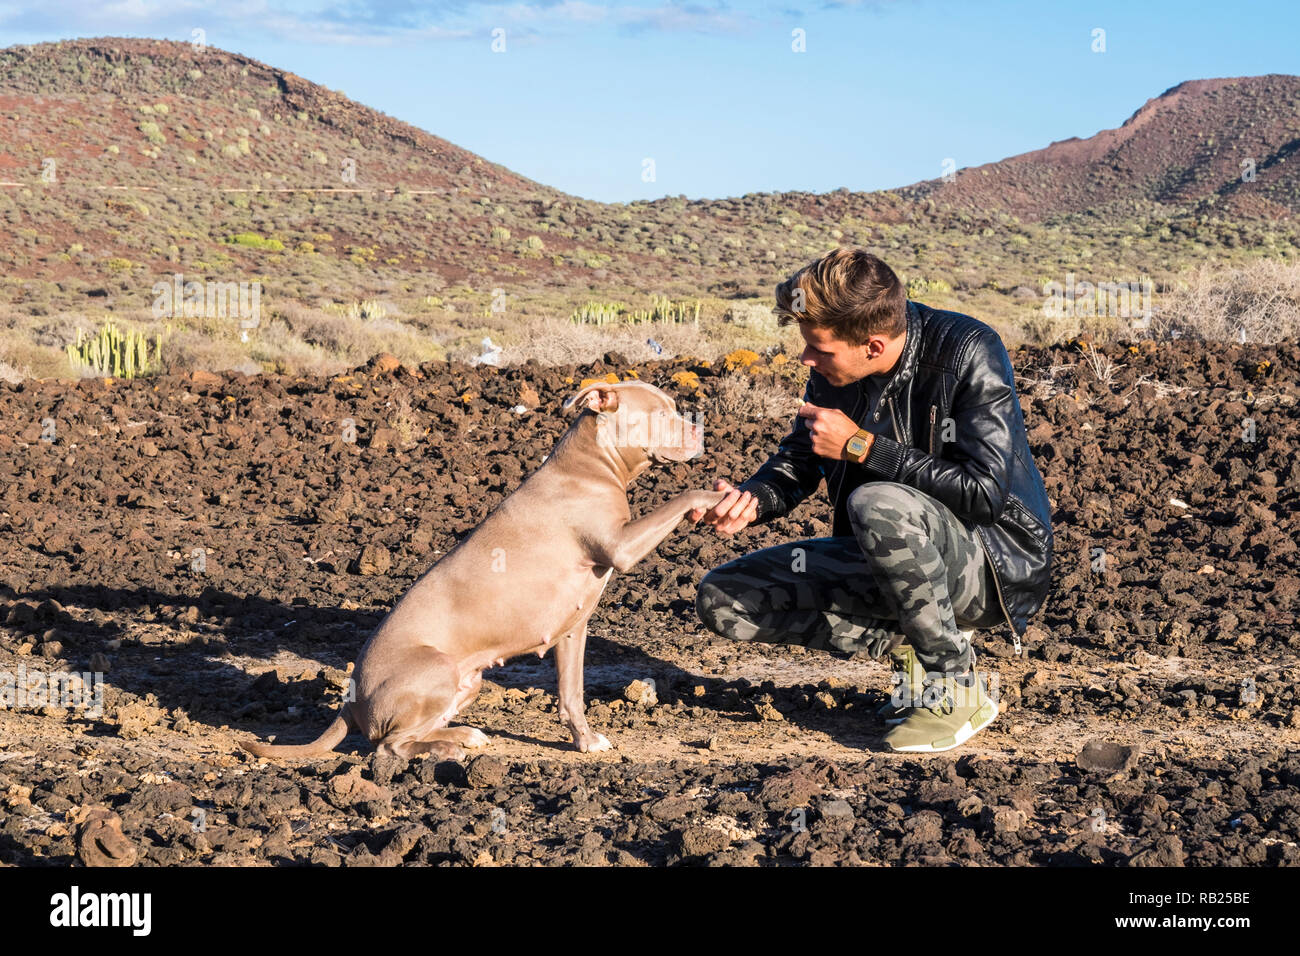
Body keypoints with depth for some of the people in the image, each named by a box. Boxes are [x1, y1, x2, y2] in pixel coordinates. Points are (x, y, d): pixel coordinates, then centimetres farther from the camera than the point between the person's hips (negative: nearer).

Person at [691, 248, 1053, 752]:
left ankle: (958, 687, -19)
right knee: (722, 599, -5)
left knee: (879, 504, -39)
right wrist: (753, 499, -13)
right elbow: (799, 457, 11)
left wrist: (860, 445, -24)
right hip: (893, 555, 7)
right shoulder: (836, 369, -3)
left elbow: (983, 493, -28)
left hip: (997, 563, -7)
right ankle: (909, 647, -2)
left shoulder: (968, 352, -21)